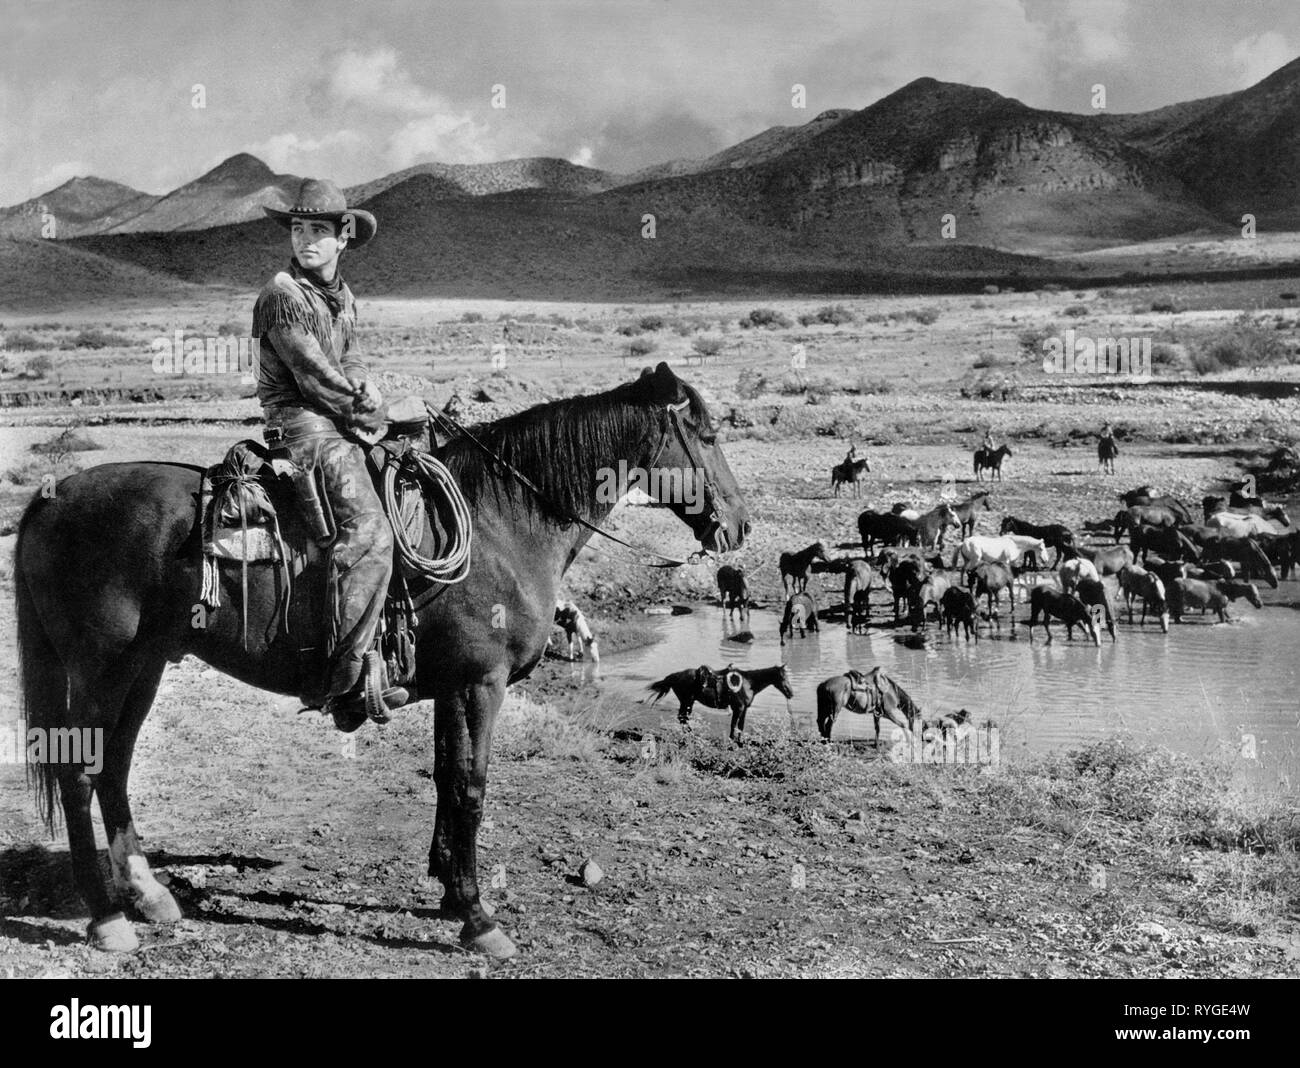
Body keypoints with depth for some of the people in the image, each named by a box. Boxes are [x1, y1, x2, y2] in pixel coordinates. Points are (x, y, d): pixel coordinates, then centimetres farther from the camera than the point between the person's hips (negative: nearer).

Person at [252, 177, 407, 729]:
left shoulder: (344, 297, 18)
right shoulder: (283, 295, -8)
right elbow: (313, 376, -12)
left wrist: (366, 396, -4)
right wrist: (362, 414, -6)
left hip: (339, 423, 9)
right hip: (300, 421, -9)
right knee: (368, 533, -24)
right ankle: (346, 681, -26)